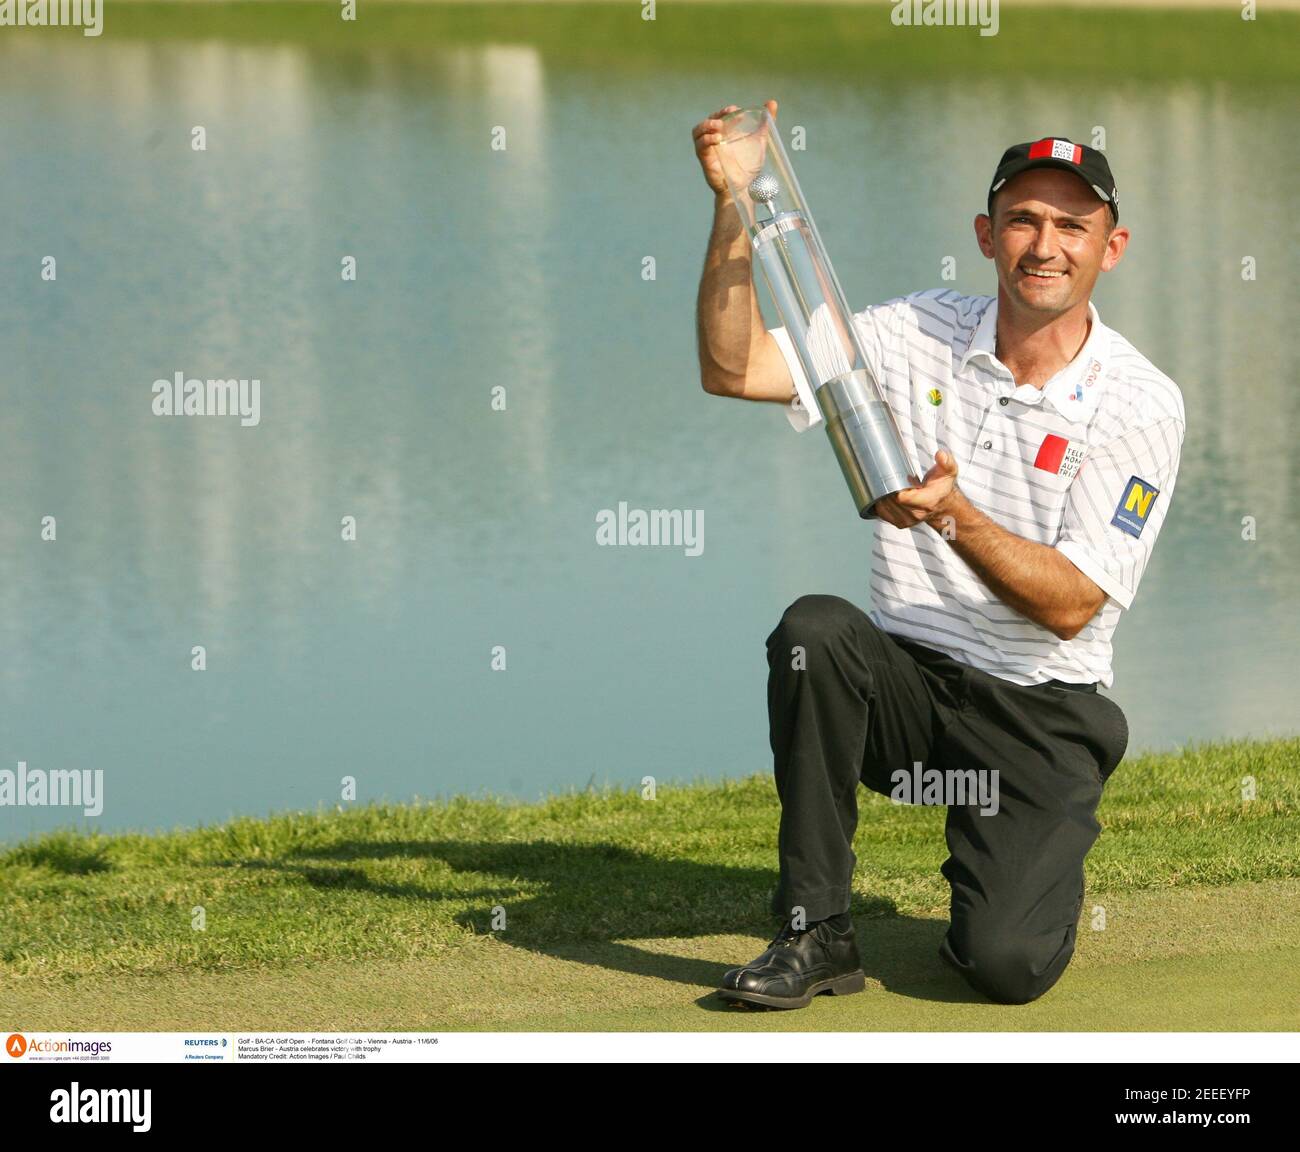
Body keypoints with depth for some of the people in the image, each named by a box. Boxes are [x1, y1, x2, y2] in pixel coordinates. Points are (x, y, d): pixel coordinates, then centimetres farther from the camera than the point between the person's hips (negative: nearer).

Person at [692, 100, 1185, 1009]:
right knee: (815, 628, -32)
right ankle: (817, 934, -21)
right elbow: (733, 369, -8)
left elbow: (1073, 605, -15)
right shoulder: (918, 337, 1)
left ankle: (1035, 864, 17)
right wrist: (736, 207, -19)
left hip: (1040, 712, -3)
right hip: (904, 678, 3)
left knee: (1005, 965, -23)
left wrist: (957, 519, -32)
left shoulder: (1140, 404, -9)